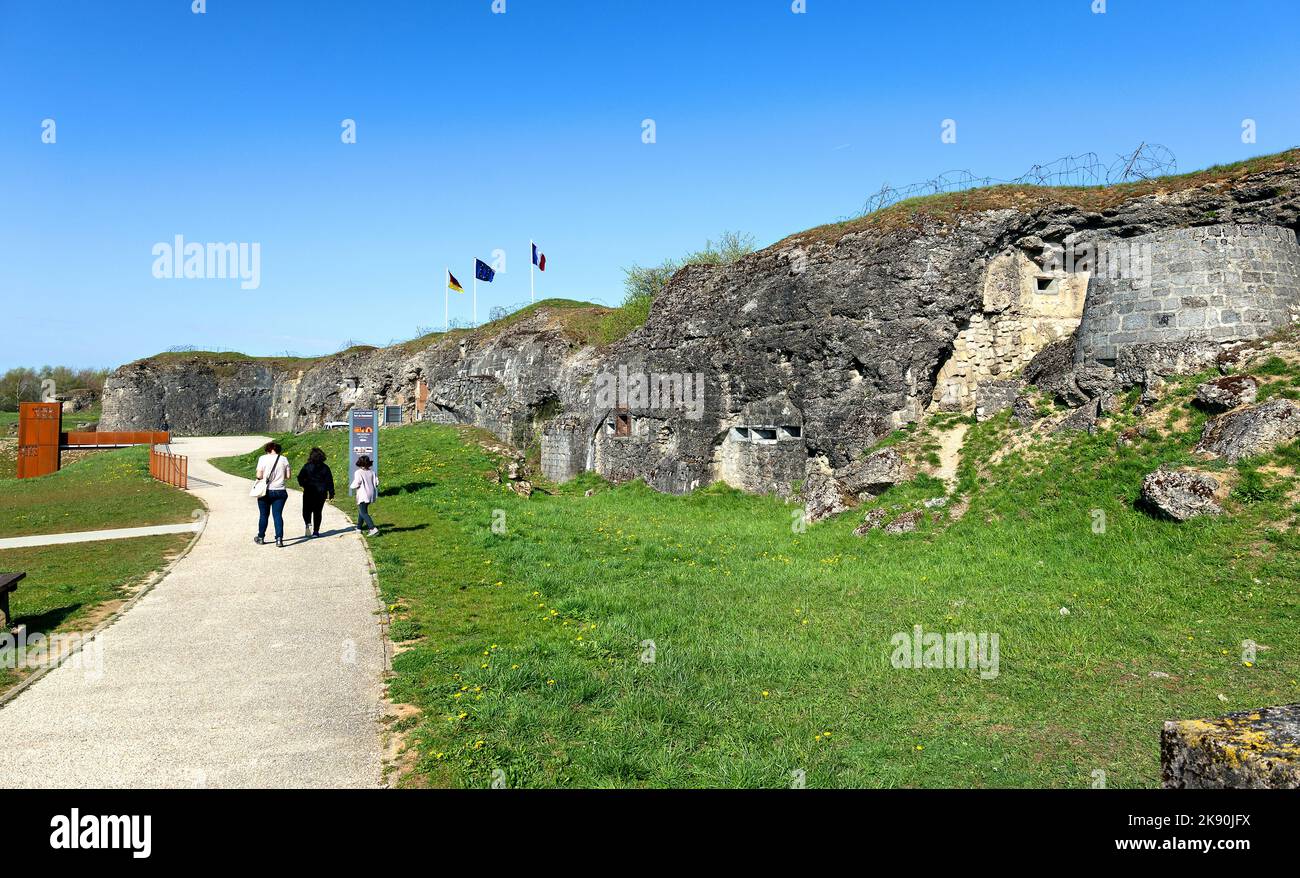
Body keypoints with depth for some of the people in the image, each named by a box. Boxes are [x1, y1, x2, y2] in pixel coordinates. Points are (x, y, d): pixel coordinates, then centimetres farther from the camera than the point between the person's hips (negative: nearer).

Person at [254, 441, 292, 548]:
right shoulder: (283, 459, 0)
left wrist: (265, 478, 10)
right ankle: (279, 538, -10)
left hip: (266, 491, -1)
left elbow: (259, 475, -10)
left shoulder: (263, 458, -5)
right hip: (280, 491, 1)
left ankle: (261, 537, 25)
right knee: (278, 515, 1)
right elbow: (288, 476, 2)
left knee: (263, 515, 13)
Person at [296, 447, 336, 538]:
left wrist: (304, 485, 13)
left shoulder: (307, 466, -6)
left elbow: (300, 477, -7)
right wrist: (331, 493, 5)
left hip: (309, 492, -2)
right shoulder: (325, 468, 1)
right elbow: (329, 481, 1)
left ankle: (308, 523, -18)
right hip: (321, 493, 2)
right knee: (317, 512, 8)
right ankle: (316, 531, 5)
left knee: (307, 510, 10)